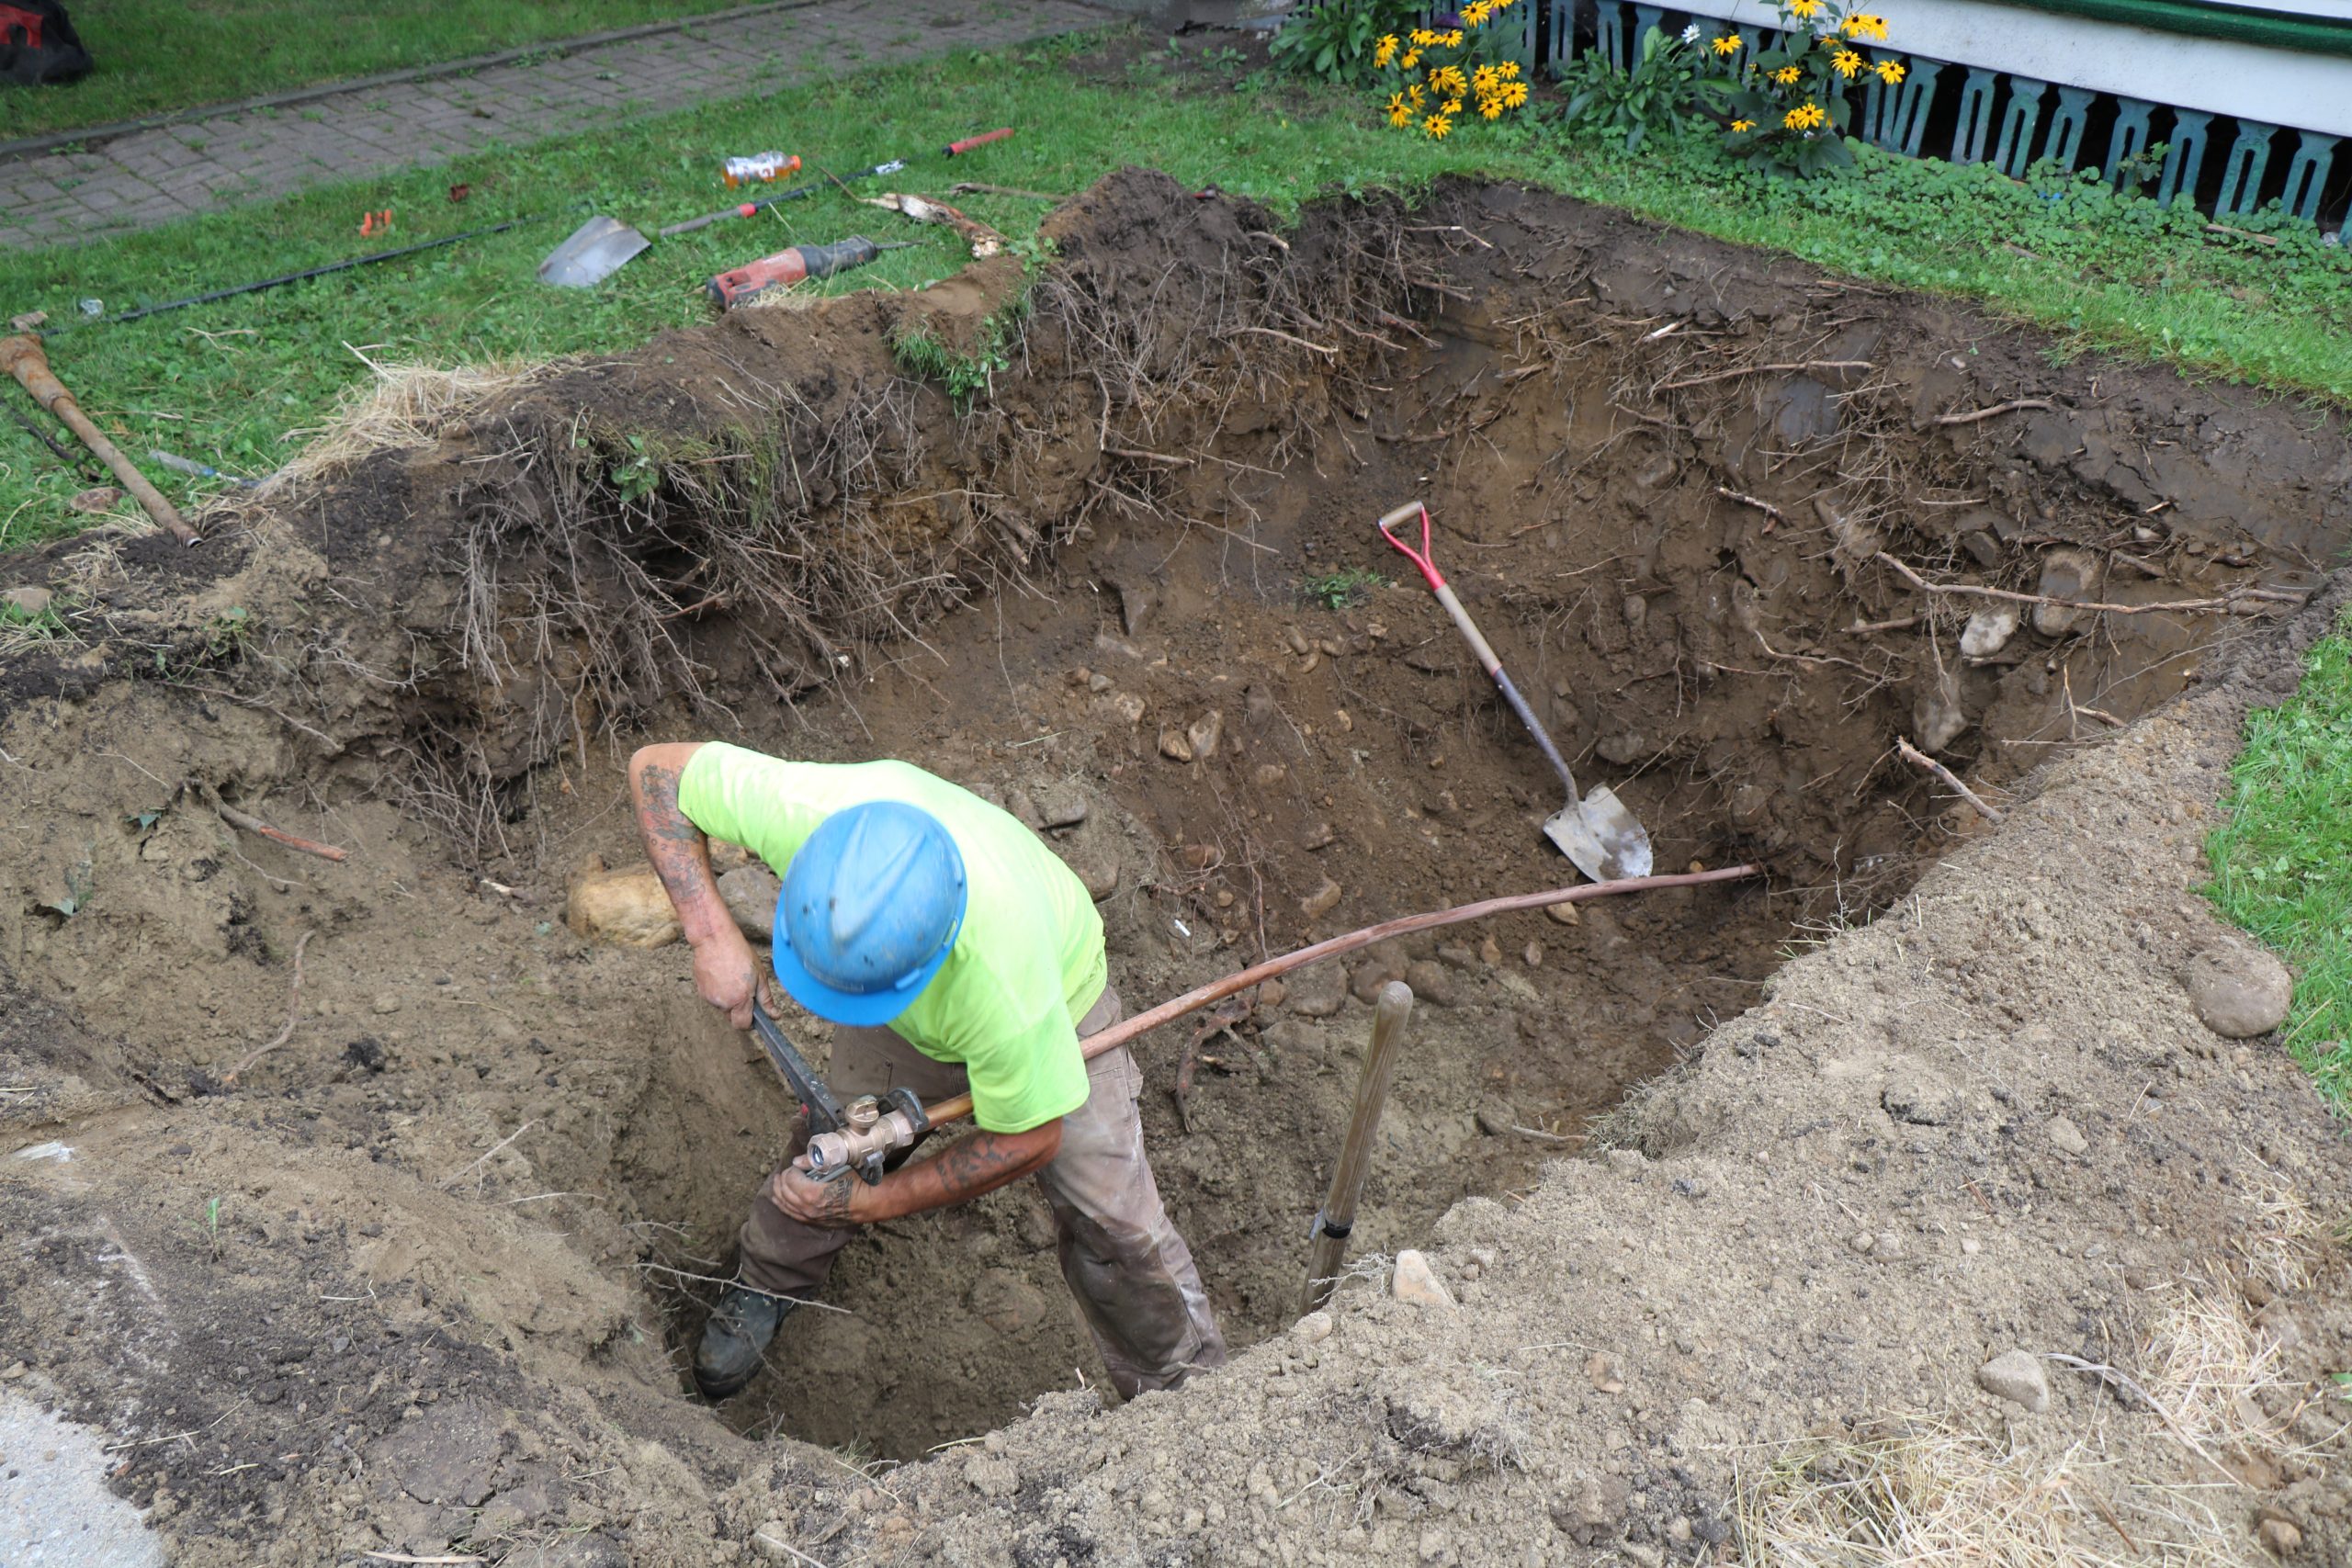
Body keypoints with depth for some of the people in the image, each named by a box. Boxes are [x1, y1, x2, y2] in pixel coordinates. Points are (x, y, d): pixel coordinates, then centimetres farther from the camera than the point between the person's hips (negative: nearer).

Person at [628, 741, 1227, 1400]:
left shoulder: (1003, 979, -47)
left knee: (1111, 1222, -3)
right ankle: (769, 1280, 41)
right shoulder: (805, 810, -42)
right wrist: (713, 935, -34)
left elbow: (1029, 1140, -28)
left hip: (1058, 987, -3)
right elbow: (657, 767, -24)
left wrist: (870, 1202, -24)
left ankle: (1183, 1381, 24)